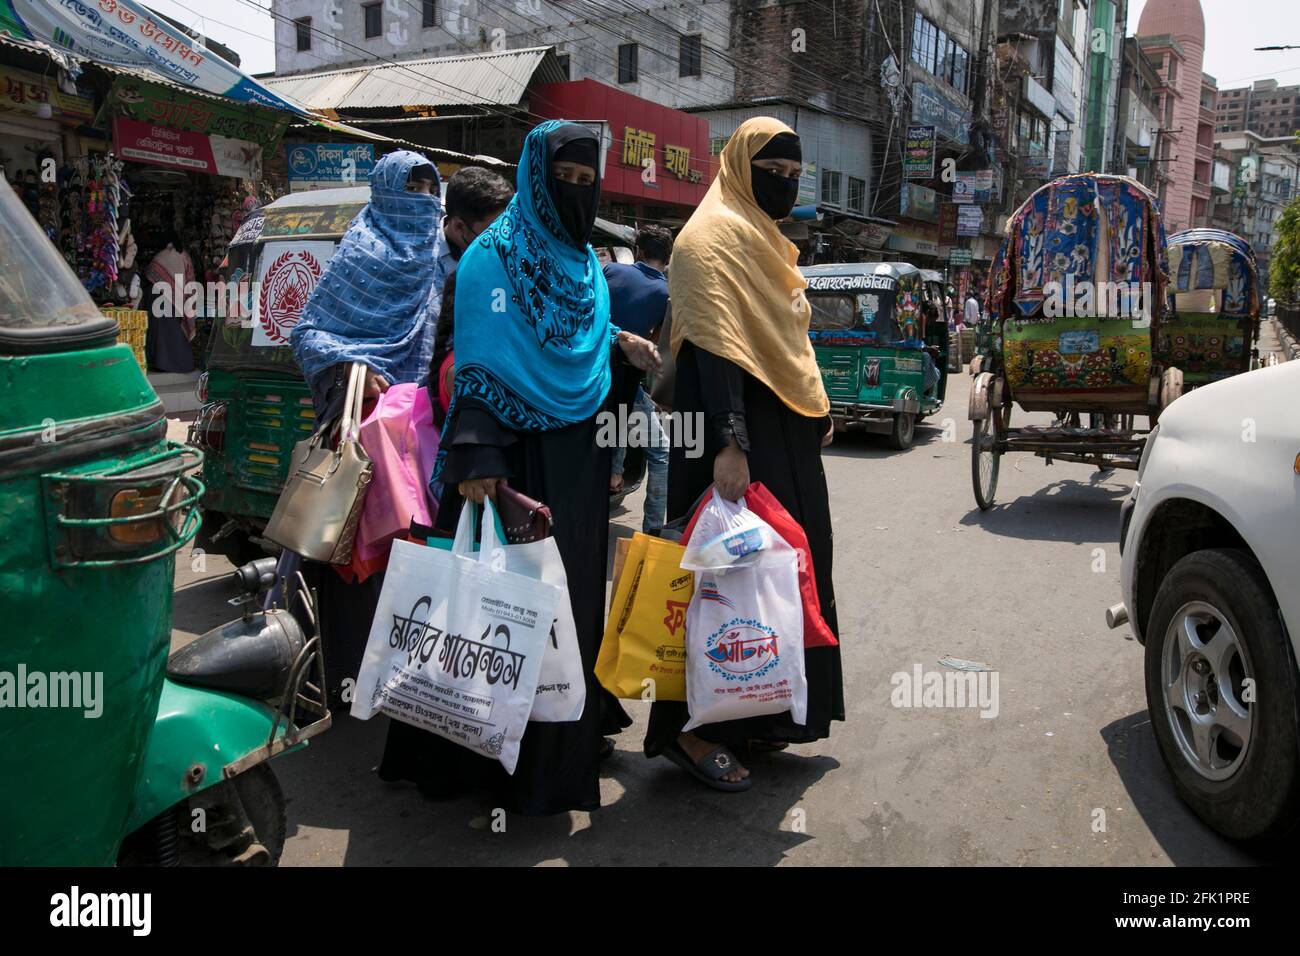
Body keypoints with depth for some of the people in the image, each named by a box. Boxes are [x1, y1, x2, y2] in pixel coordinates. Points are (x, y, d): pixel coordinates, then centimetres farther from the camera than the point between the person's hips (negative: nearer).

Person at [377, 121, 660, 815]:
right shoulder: (495, 255, -8)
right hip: (516, 452, -7)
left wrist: (621, 345, 6)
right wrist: (476, 458, -26)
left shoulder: (583, 261, 15)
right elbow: (478, 361, -16)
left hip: (578, 458, 7)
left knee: (571, 595, 11)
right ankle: (481, 751, 13)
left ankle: (560, 751, 26)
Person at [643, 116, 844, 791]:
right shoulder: (714, 236, -12)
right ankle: (691, 729, 6)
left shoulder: (764, 238, 19)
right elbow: (714, 347, -24)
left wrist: (816, 408, 22)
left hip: (784, 430, 10)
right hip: (738, 430, -10)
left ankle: (756, 714, 27)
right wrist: (728, 444, -32)